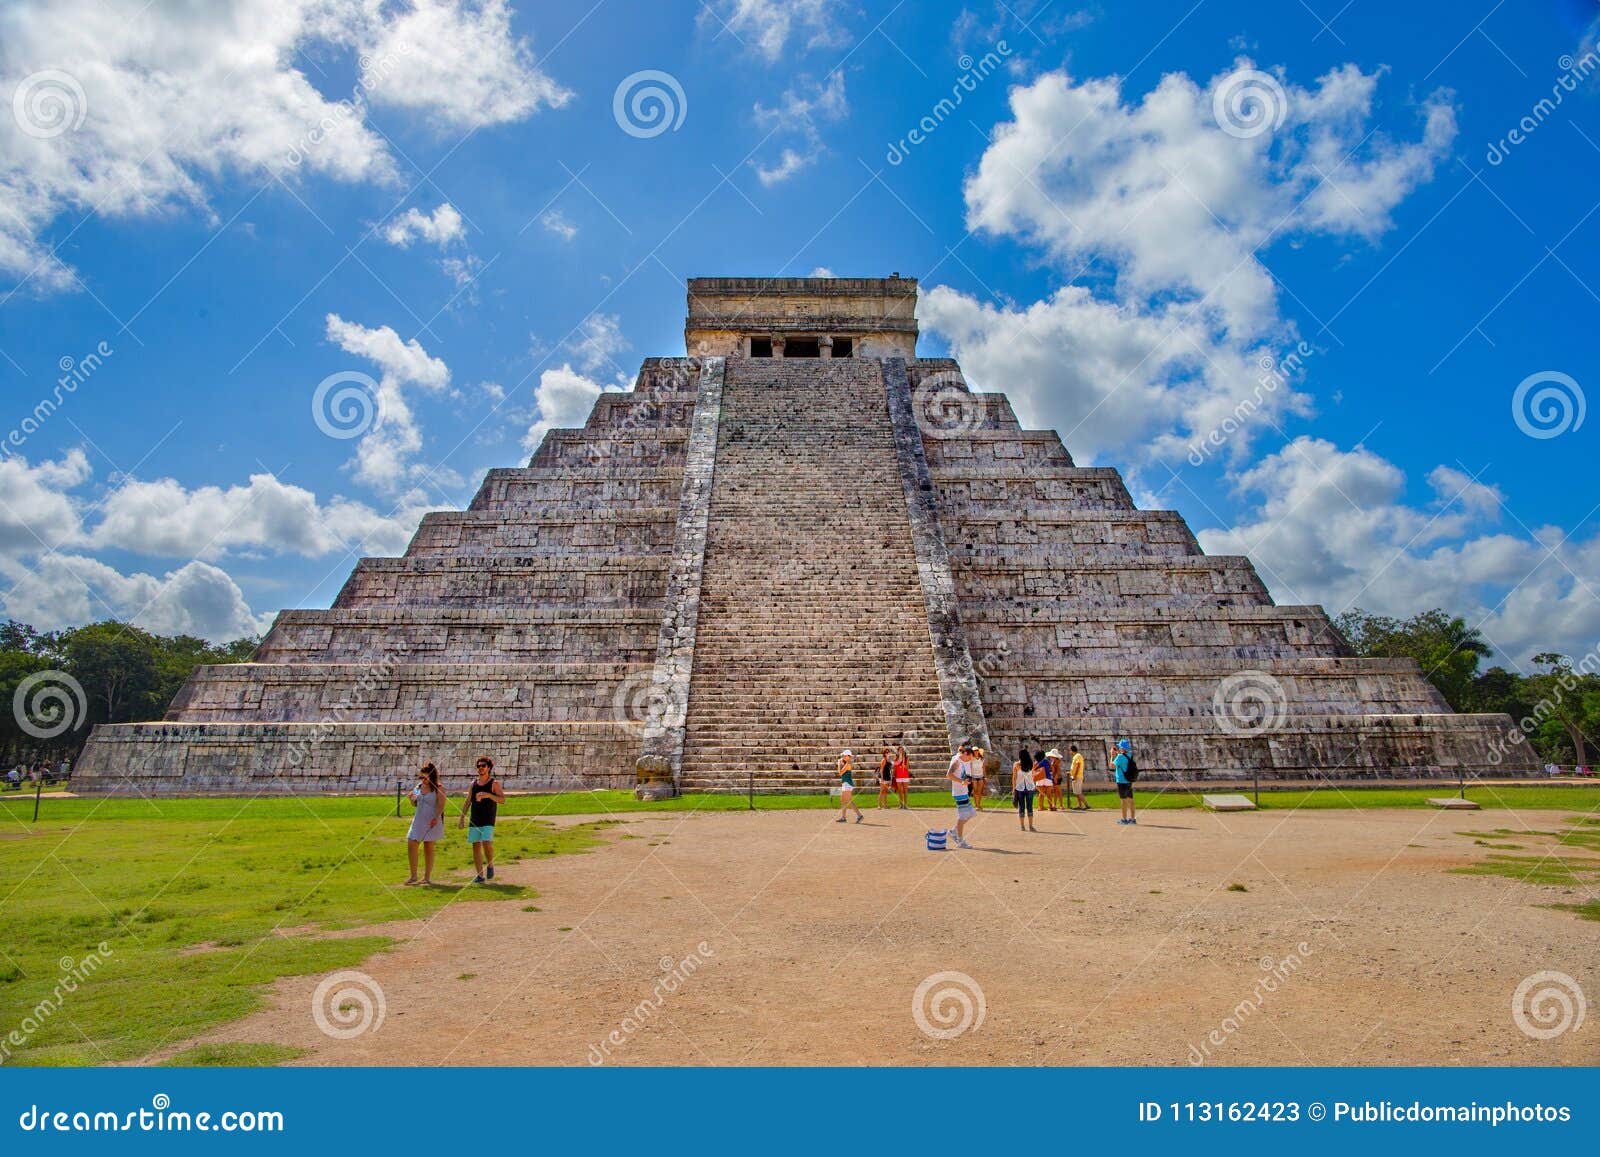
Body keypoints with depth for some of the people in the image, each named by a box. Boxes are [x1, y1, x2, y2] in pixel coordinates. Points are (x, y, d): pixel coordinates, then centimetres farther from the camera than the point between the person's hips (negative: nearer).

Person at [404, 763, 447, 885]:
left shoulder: (438, 788, -6)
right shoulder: (418, 787, 10)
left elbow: (441, 805, -11)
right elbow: (415, 805, 19)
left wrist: (436, 818, -23)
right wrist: (412, 799, -3)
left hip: (431, 822, -5)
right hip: (418, 820, 5)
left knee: (428, 848, 1)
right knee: (411, 845, -3)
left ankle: (427, 877, 9)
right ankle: (413, 876, 7)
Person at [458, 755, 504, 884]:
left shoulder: (494, 783, -1)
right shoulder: (473, 783, 13)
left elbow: (502, 800, -10)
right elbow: (467, 801, 15)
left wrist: (488, 795, -25)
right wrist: (462, 817, 8)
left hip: (488, 820, -5)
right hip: (474, 820, 5)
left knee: (487, 843, -20)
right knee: (476, 846, 2)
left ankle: (490, 865, 5)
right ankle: (480, 875, 8)